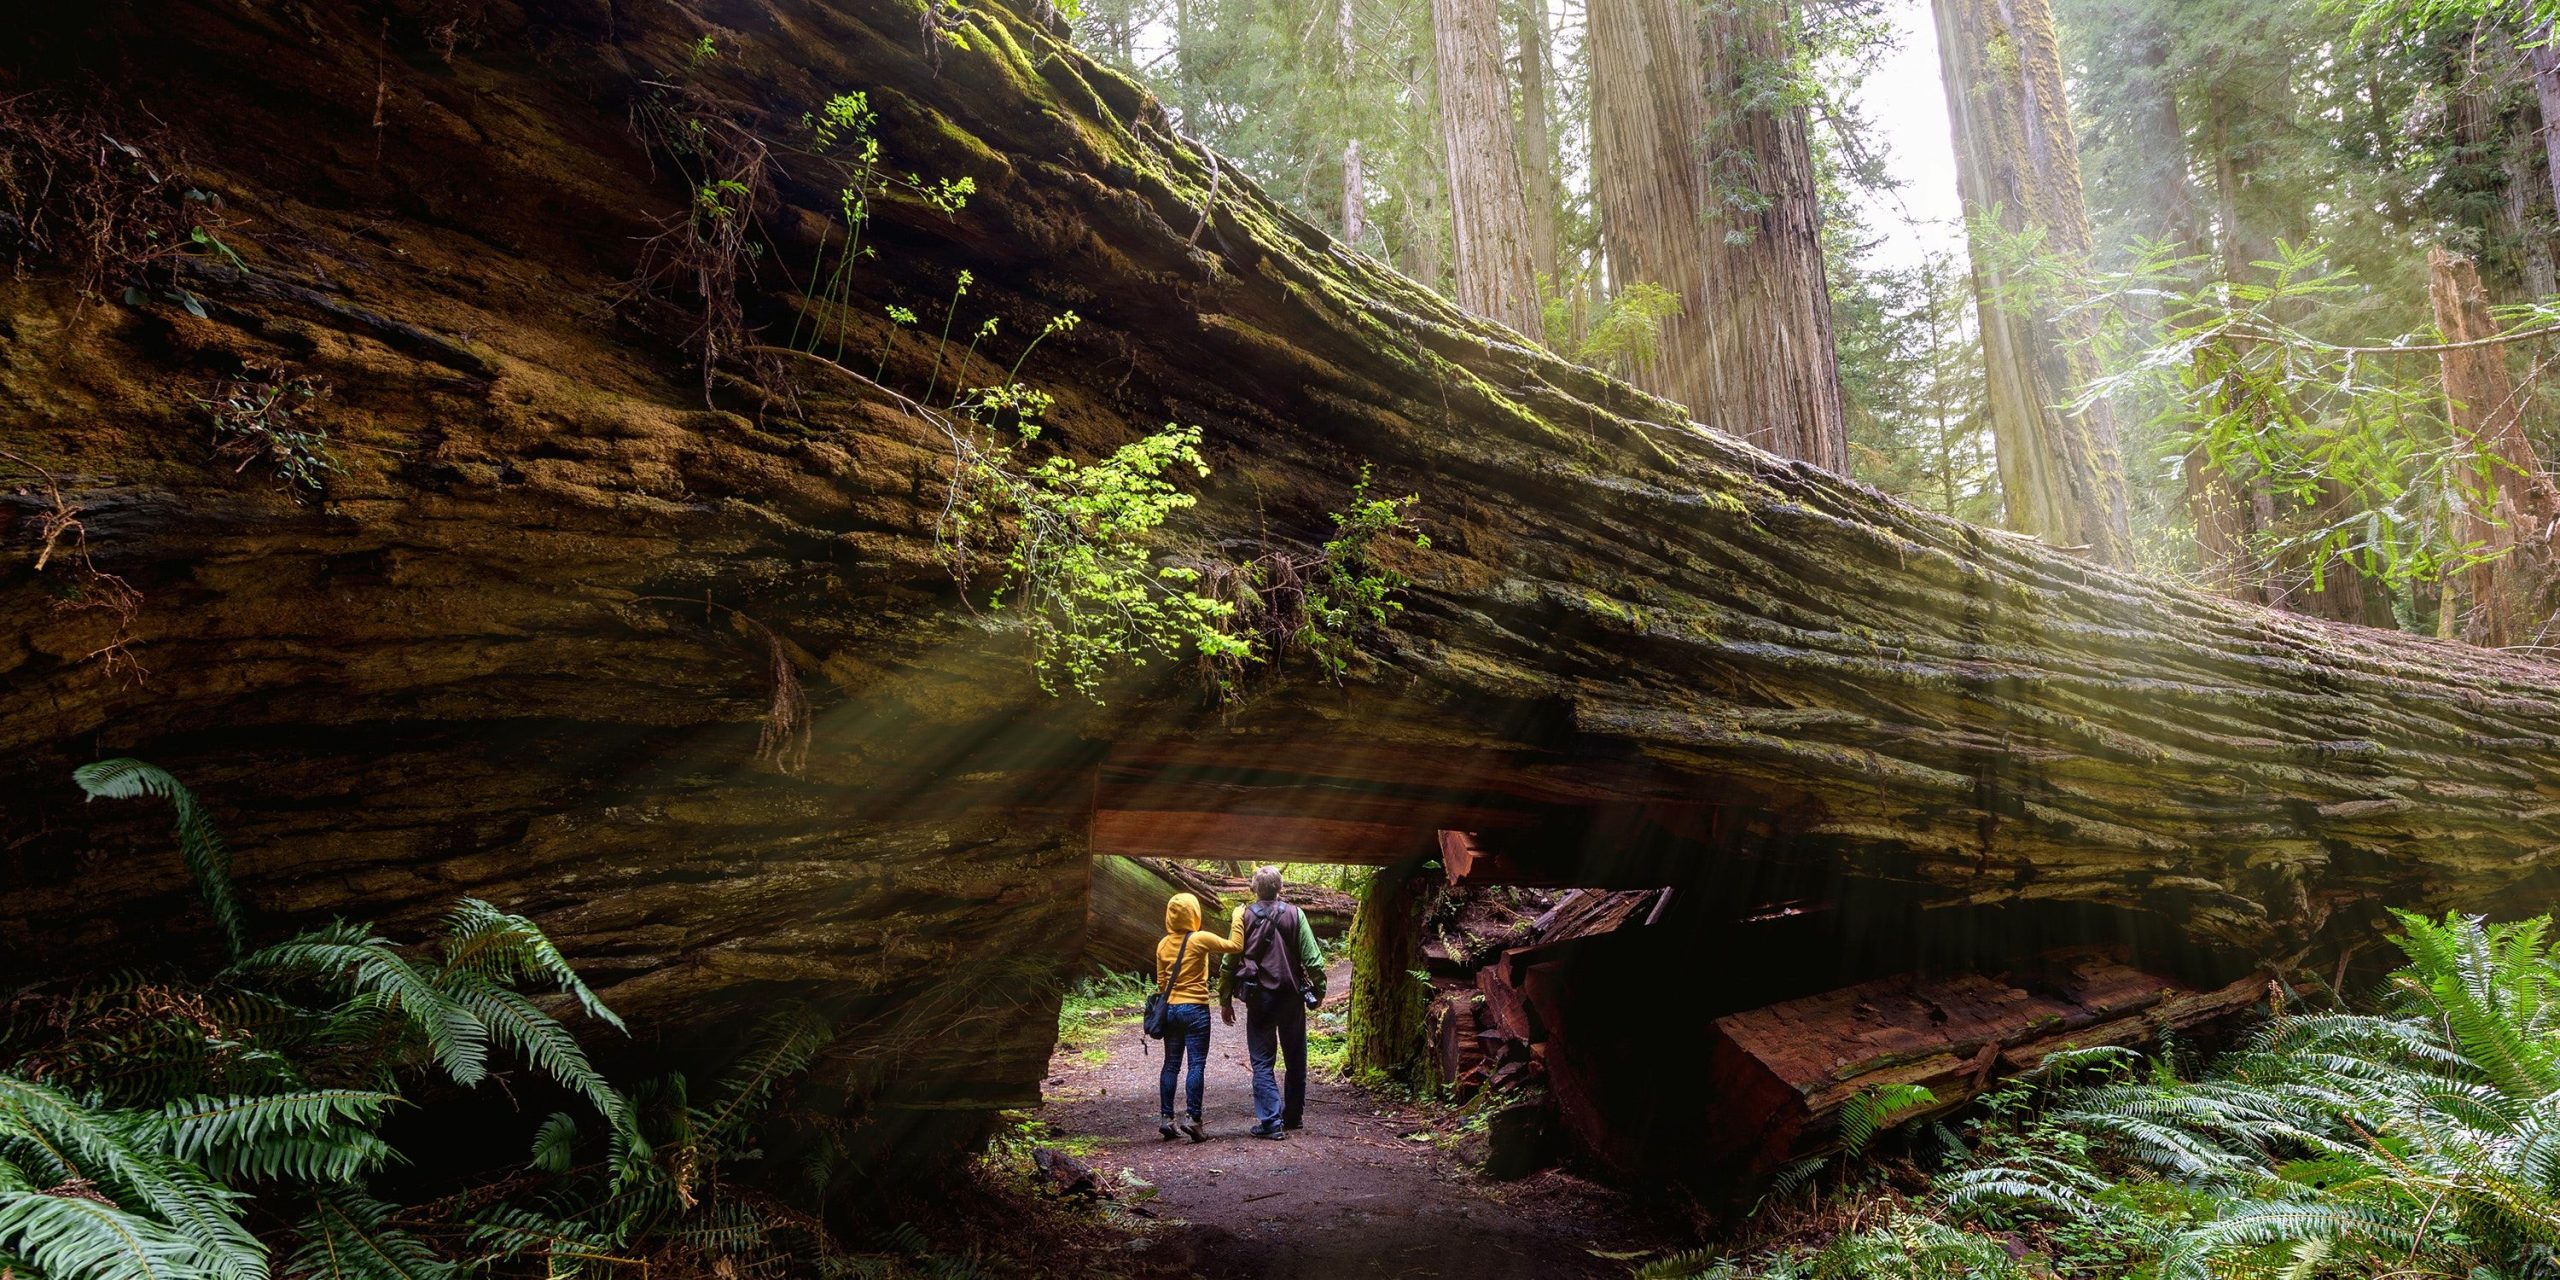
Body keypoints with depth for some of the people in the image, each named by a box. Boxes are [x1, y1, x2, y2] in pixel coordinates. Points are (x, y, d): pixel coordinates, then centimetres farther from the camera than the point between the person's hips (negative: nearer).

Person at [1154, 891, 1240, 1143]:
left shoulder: (1163, 944, 5)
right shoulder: (1200, 939, -11)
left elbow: (1161, 982, 10)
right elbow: (1235, 946, -12)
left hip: (1170, 1009, 5)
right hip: (1195, 1010, -5)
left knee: (1171, 1065, 10)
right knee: (1197, 1065, -3)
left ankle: (1167, 1118, 10)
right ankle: (1193, 1120, -7)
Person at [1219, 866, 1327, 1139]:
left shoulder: (1243, 916, -4)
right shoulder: (1295, 915, -4)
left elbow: (1230, 960, -4)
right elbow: (1312, 959, -5)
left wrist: (1225, 1000, 5)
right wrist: (1319, 991, 9)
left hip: (1258, 999, -1)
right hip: (1292, 998, 1)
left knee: (1262, 1061, 4)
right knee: (1295, 1059, 16)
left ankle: (1270, 1120, -4)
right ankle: (1293, 1116, 25)